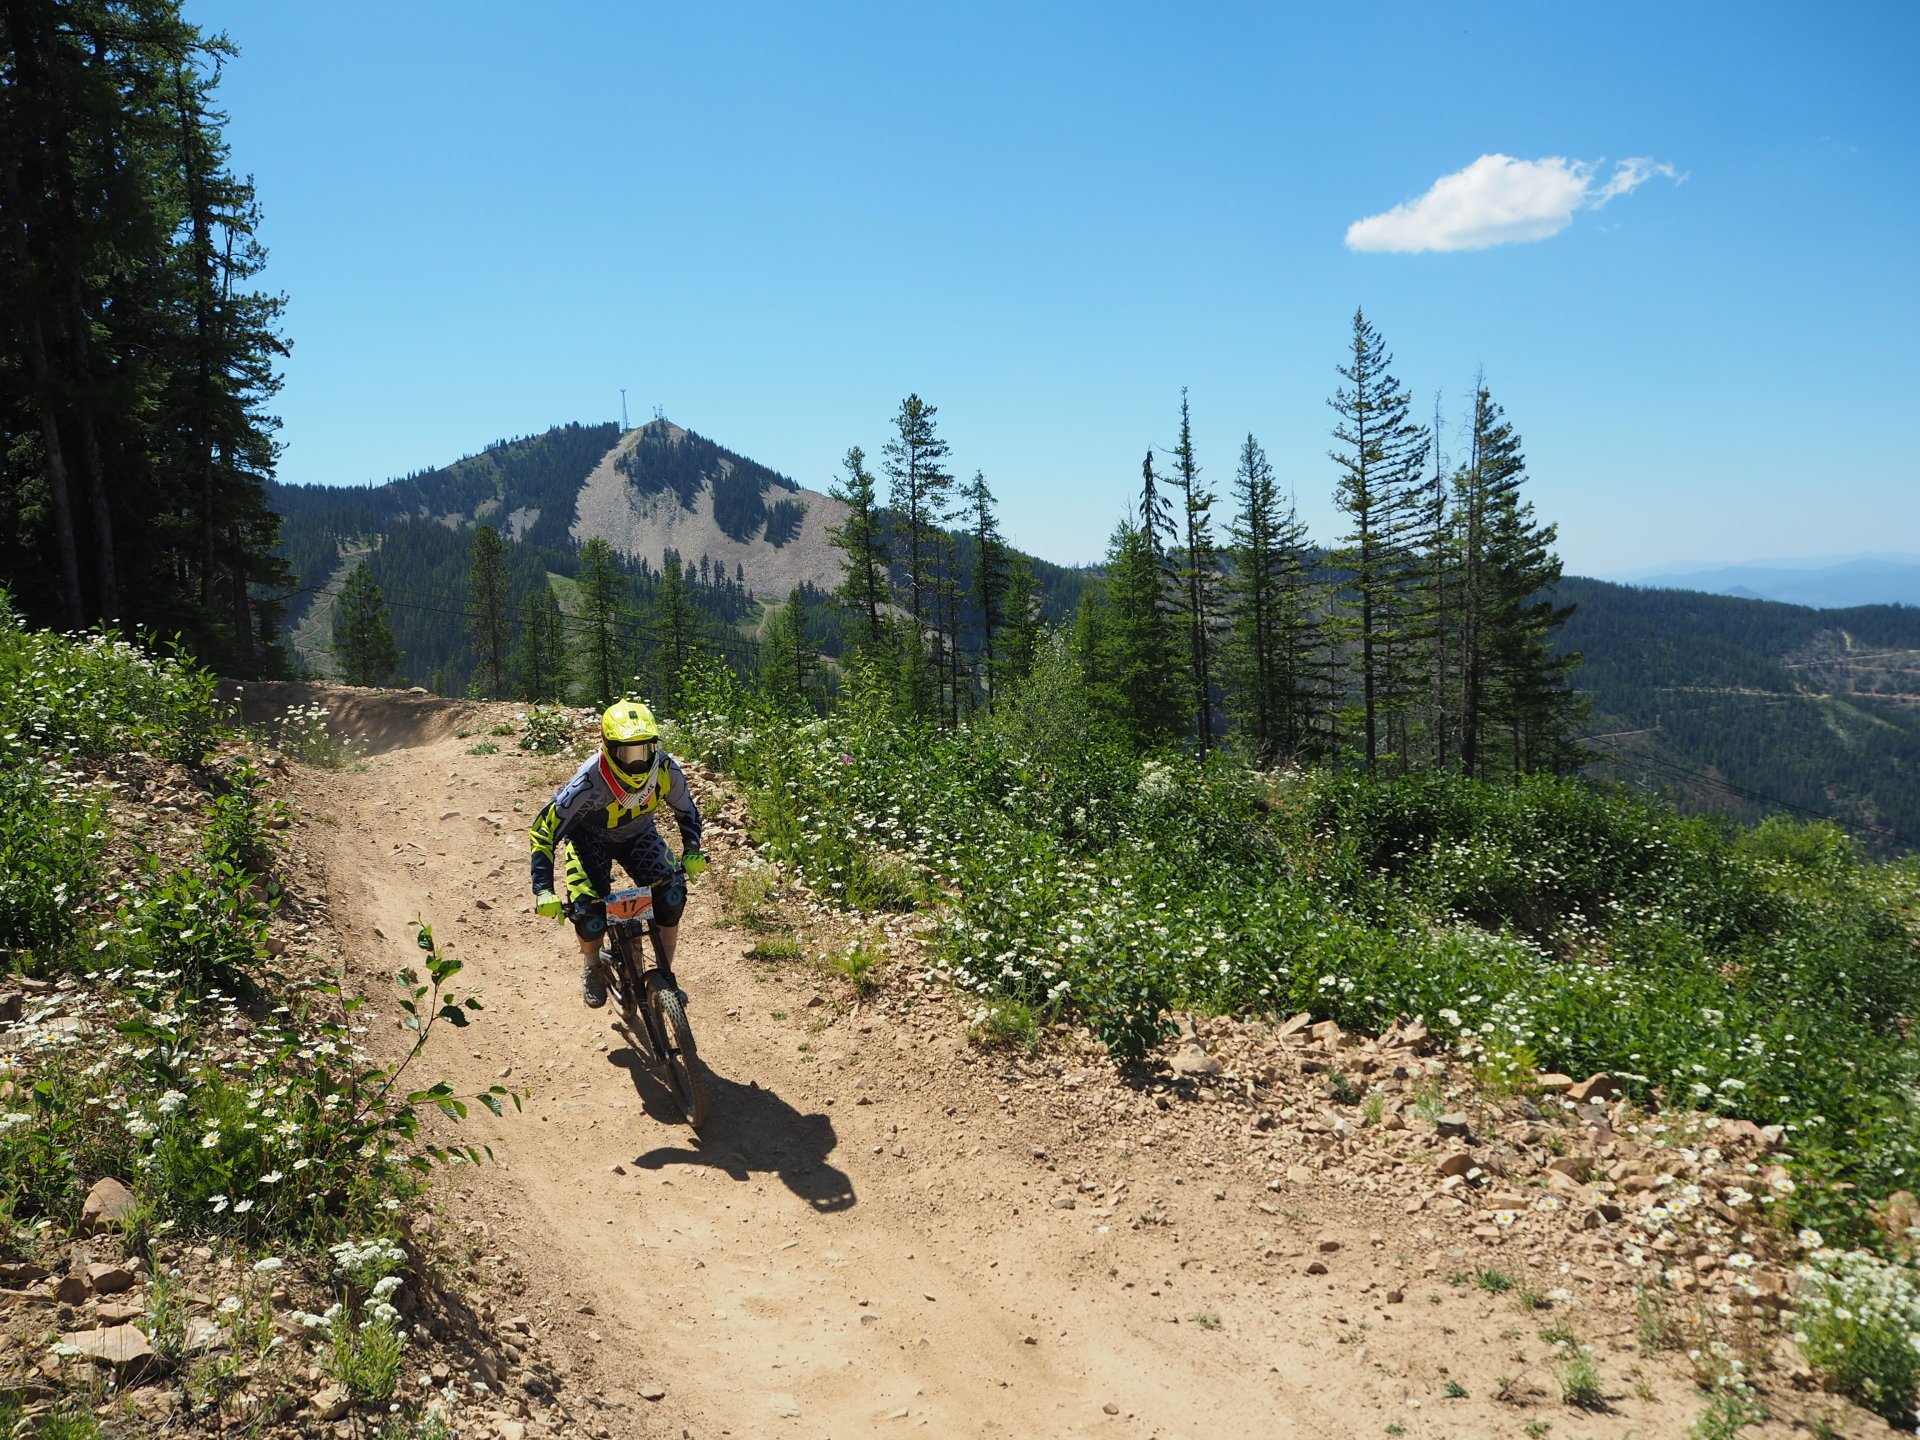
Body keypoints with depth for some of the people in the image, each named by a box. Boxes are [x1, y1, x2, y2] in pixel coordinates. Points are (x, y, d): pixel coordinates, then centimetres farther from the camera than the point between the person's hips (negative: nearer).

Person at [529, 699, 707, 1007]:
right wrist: (543, 891, -37)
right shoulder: (590, 782, -39)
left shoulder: (665, 769, -28)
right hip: (590, 839, -3)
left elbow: (687, 810, -7)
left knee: (671, 895, -19)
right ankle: (592, 967, 15)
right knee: (590, 912, -20)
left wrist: (692, 852, -20)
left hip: (638, 834, 3)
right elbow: (544, 829, -32)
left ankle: (665, 975, 1)